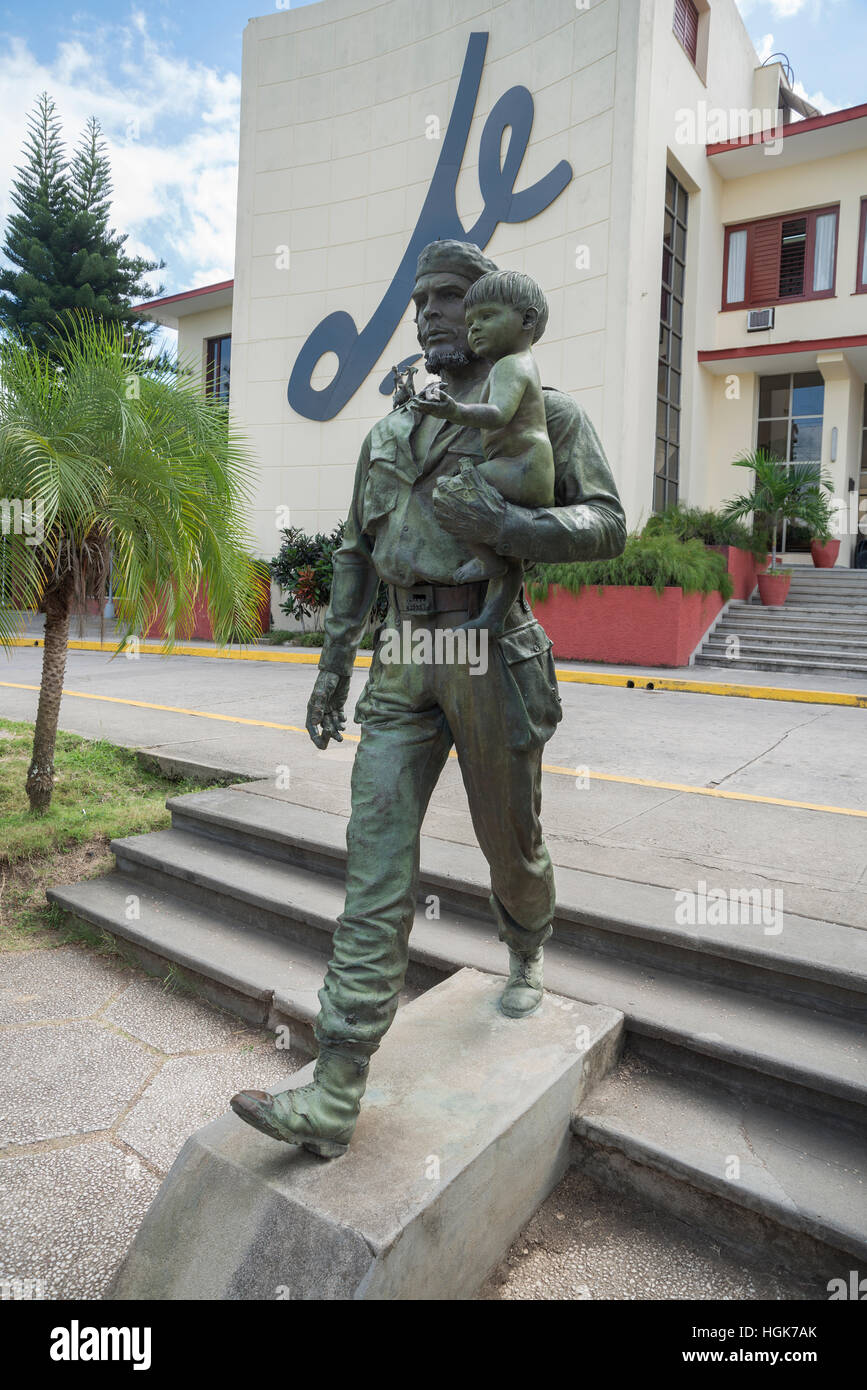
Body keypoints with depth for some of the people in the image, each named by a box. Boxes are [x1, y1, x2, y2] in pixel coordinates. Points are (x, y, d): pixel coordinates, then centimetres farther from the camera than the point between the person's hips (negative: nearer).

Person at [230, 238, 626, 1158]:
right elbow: (356, 557, 18)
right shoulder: (389, 434, 19)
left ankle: (526, 958, 47)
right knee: (376, 870, -5)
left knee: (510, 841, 12)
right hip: (403, 664, 4)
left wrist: (501, 523, -21)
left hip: (492, 653, -4)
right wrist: (331, 671, 13)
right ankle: (333, 1100, -2)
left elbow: (607, 526, -4)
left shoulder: (545, 413, 4)